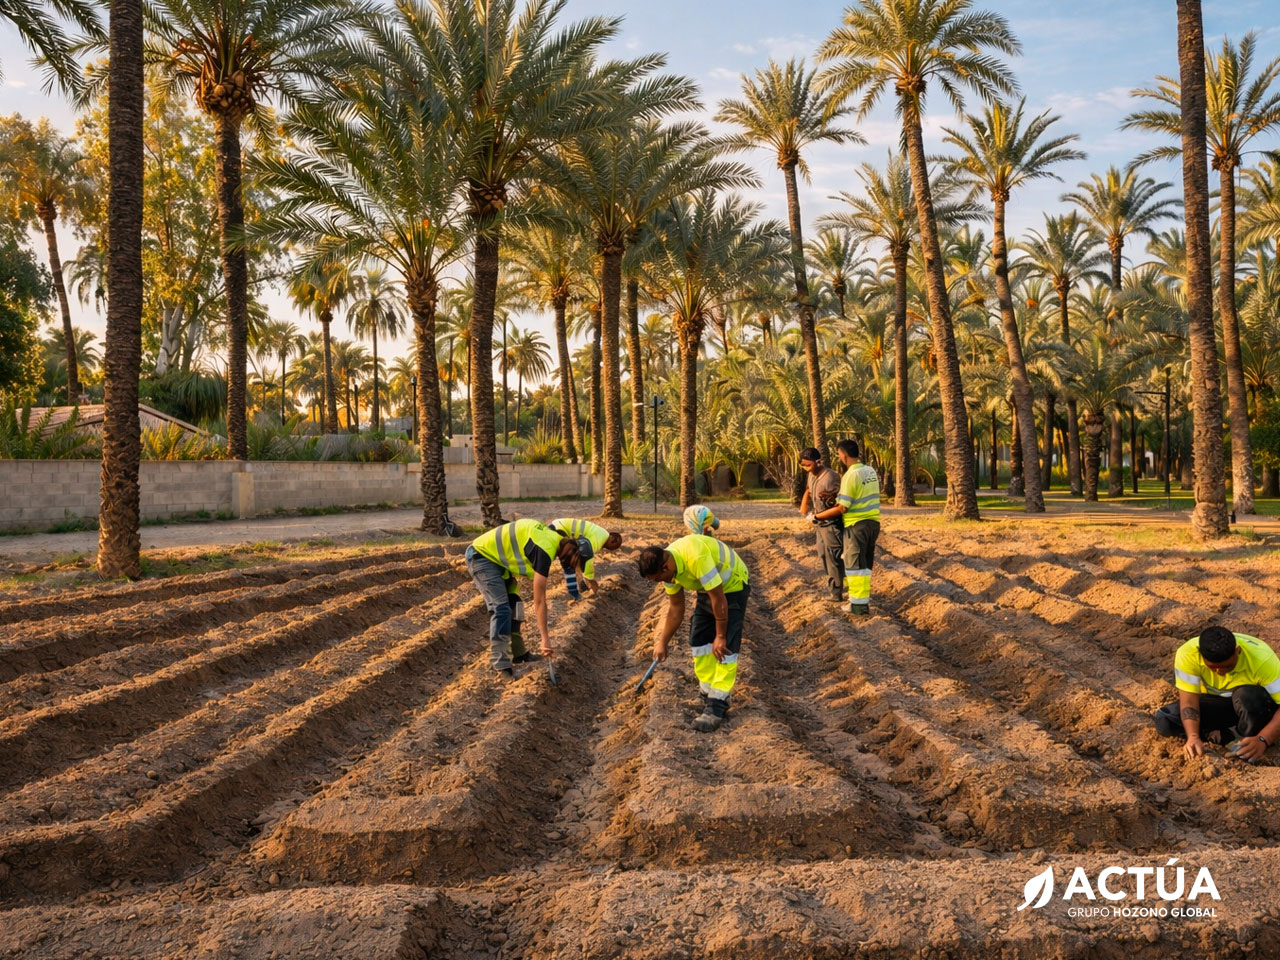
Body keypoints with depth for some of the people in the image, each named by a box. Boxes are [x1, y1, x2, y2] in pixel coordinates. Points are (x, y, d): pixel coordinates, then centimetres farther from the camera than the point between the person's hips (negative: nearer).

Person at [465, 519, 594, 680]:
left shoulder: (554, 538, 3)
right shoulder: (544, 550, -25)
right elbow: (540, 600, -23)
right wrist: (545, 638, -18)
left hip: (494, 557, 10)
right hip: (481, 556, -10)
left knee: (513, 604, 10)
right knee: (501, 608, -16)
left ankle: (518, 654, 18)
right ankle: (502, 666, -13)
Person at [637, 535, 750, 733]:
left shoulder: (696, 557, -38)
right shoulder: (668, 567, -11)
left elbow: (719, 599, -30)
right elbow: (675, 609, 2)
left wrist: (720, 636, -21)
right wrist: (662, 642, 2)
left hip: (732, 586, -8)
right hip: (707, 589, 8)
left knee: (725, 647, -13)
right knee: (699, 642, 5)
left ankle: (717, 707, -11)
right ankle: (709, 697, 15)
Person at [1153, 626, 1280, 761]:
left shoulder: (1263, 659, -32)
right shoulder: (1188, 654, -28)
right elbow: (1189, 700, -28)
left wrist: (1262, 740, -46)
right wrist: (1193, 737, -45)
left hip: (1256, 708, -2)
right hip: (1215, 703, 2)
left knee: (1250, 696, -38)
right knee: (1164, 721, -23)